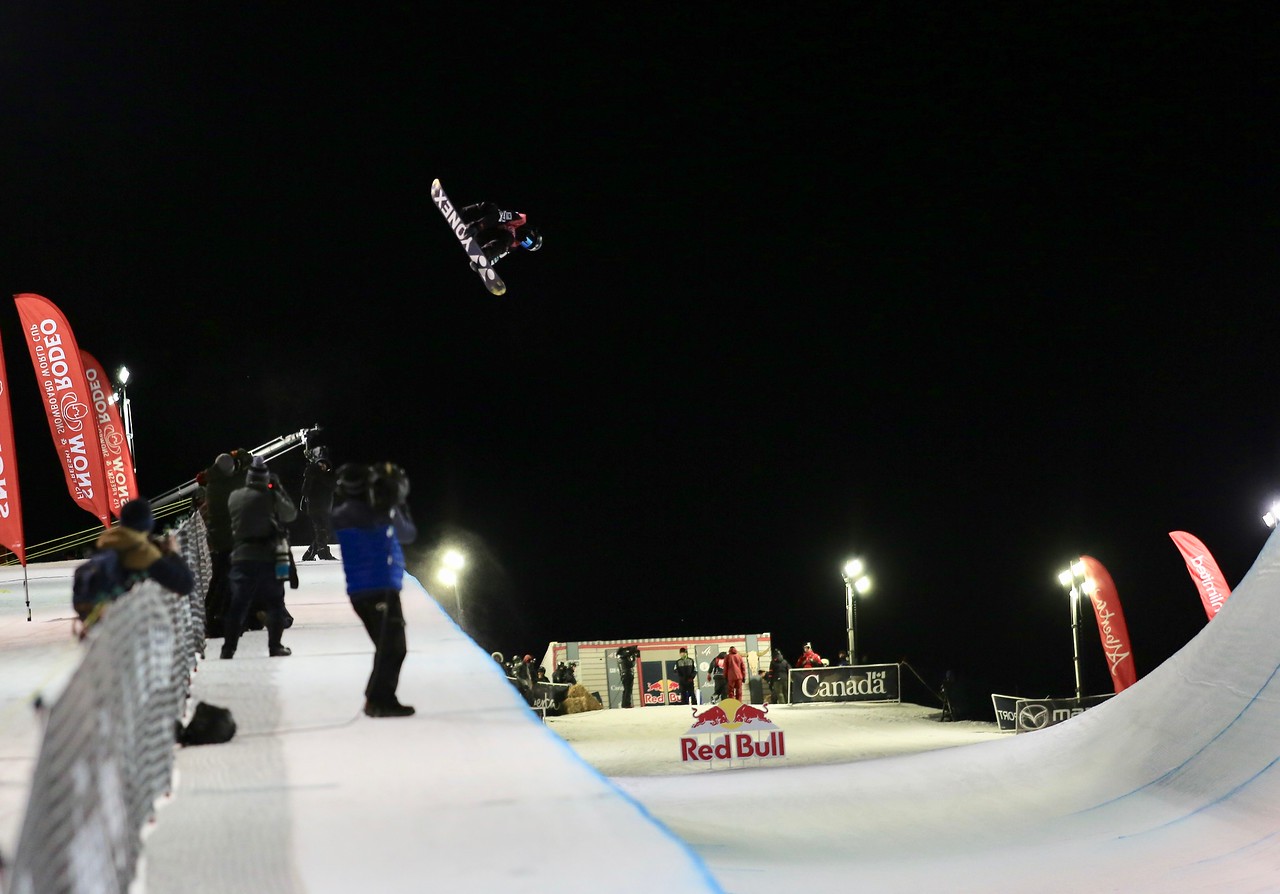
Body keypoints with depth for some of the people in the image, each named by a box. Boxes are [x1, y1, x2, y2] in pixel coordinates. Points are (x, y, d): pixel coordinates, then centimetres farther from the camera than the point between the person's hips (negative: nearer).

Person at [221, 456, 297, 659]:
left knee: (238, 604, 6)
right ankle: (275, 647, 9)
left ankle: (228, 649, 4)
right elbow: (291, 514, 4)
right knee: (274, 603, 9)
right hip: (267, 556, -3)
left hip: (241, 555, 3)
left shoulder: (234, 496, 3)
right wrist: (278, 489, 11)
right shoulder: (270, 496, -8)